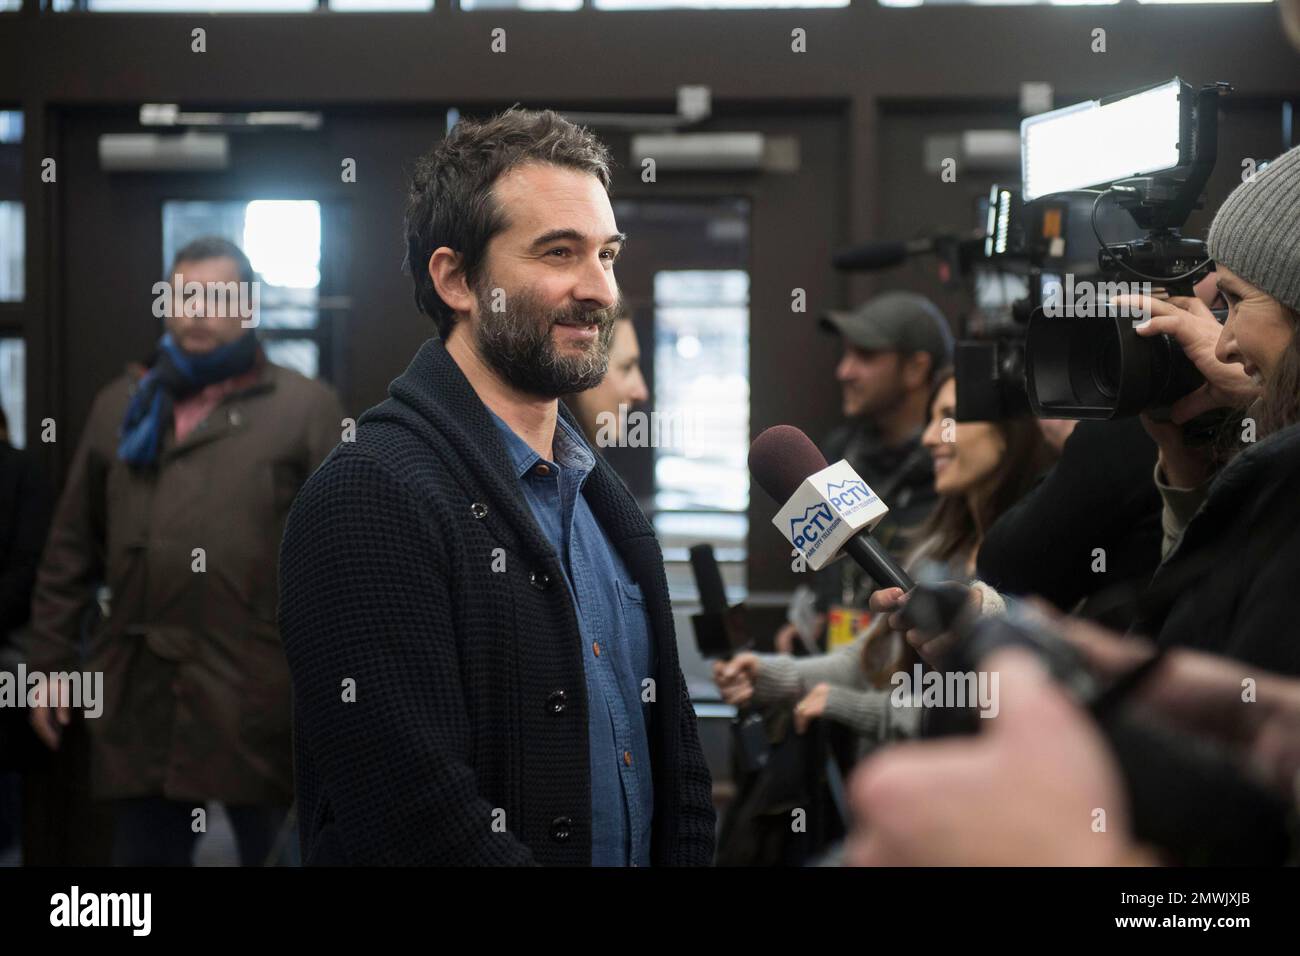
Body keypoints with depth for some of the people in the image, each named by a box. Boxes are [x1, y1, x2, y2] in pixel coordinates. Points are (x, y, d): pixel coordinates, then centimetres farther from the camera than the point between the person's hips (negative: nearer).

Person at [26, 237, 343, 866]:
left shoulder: (305, 407, 3)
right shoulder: (119, 406, 15)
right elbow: (73, 550, 16)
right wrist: (51, 662, 11)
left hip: (260, 697, -3)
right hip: (142, 694, 4)